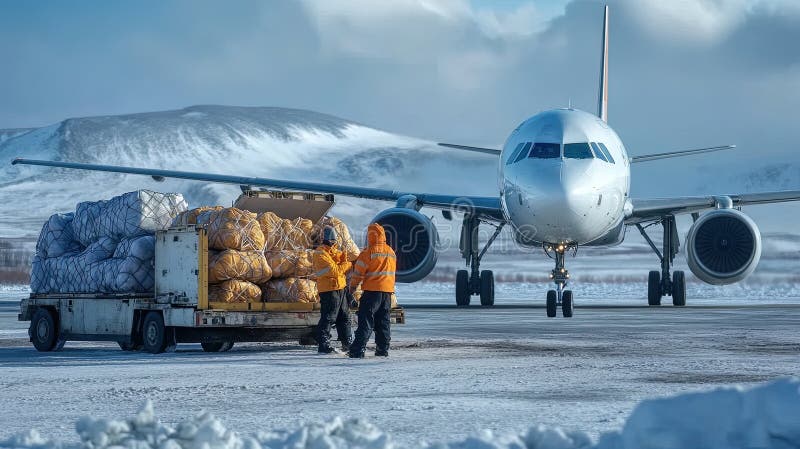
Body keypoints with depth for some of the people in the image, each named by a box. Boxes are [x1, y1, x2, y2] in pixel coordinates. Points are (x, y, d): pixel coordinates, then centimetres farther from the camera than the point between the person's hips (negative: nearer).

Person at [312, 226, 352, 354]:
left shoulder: (334, 251, 15)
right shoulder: (320, 253, -14)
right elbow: (334, 270, -21)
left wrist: (343, 259, -9)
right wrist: (348, 265, -10)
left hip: (341, 287, 10)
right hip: (329, 289, -9)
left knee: (344, 317, 15)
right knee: (328, 318, -8)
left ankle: (347, 343, 24)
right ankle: (324, 345, -5)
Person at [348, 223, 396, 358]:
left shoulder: (369, 252, -11)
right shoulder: (391, 252, 10)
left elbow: (359, 272, -7)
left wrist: (353, 286, 7)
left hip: (372, 290, -6)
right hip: (388, 291, 6)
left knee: (366, 321, -6)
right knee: (384, 322, 13)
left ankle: (358, 350, -11)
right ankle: (383, 349, 14)